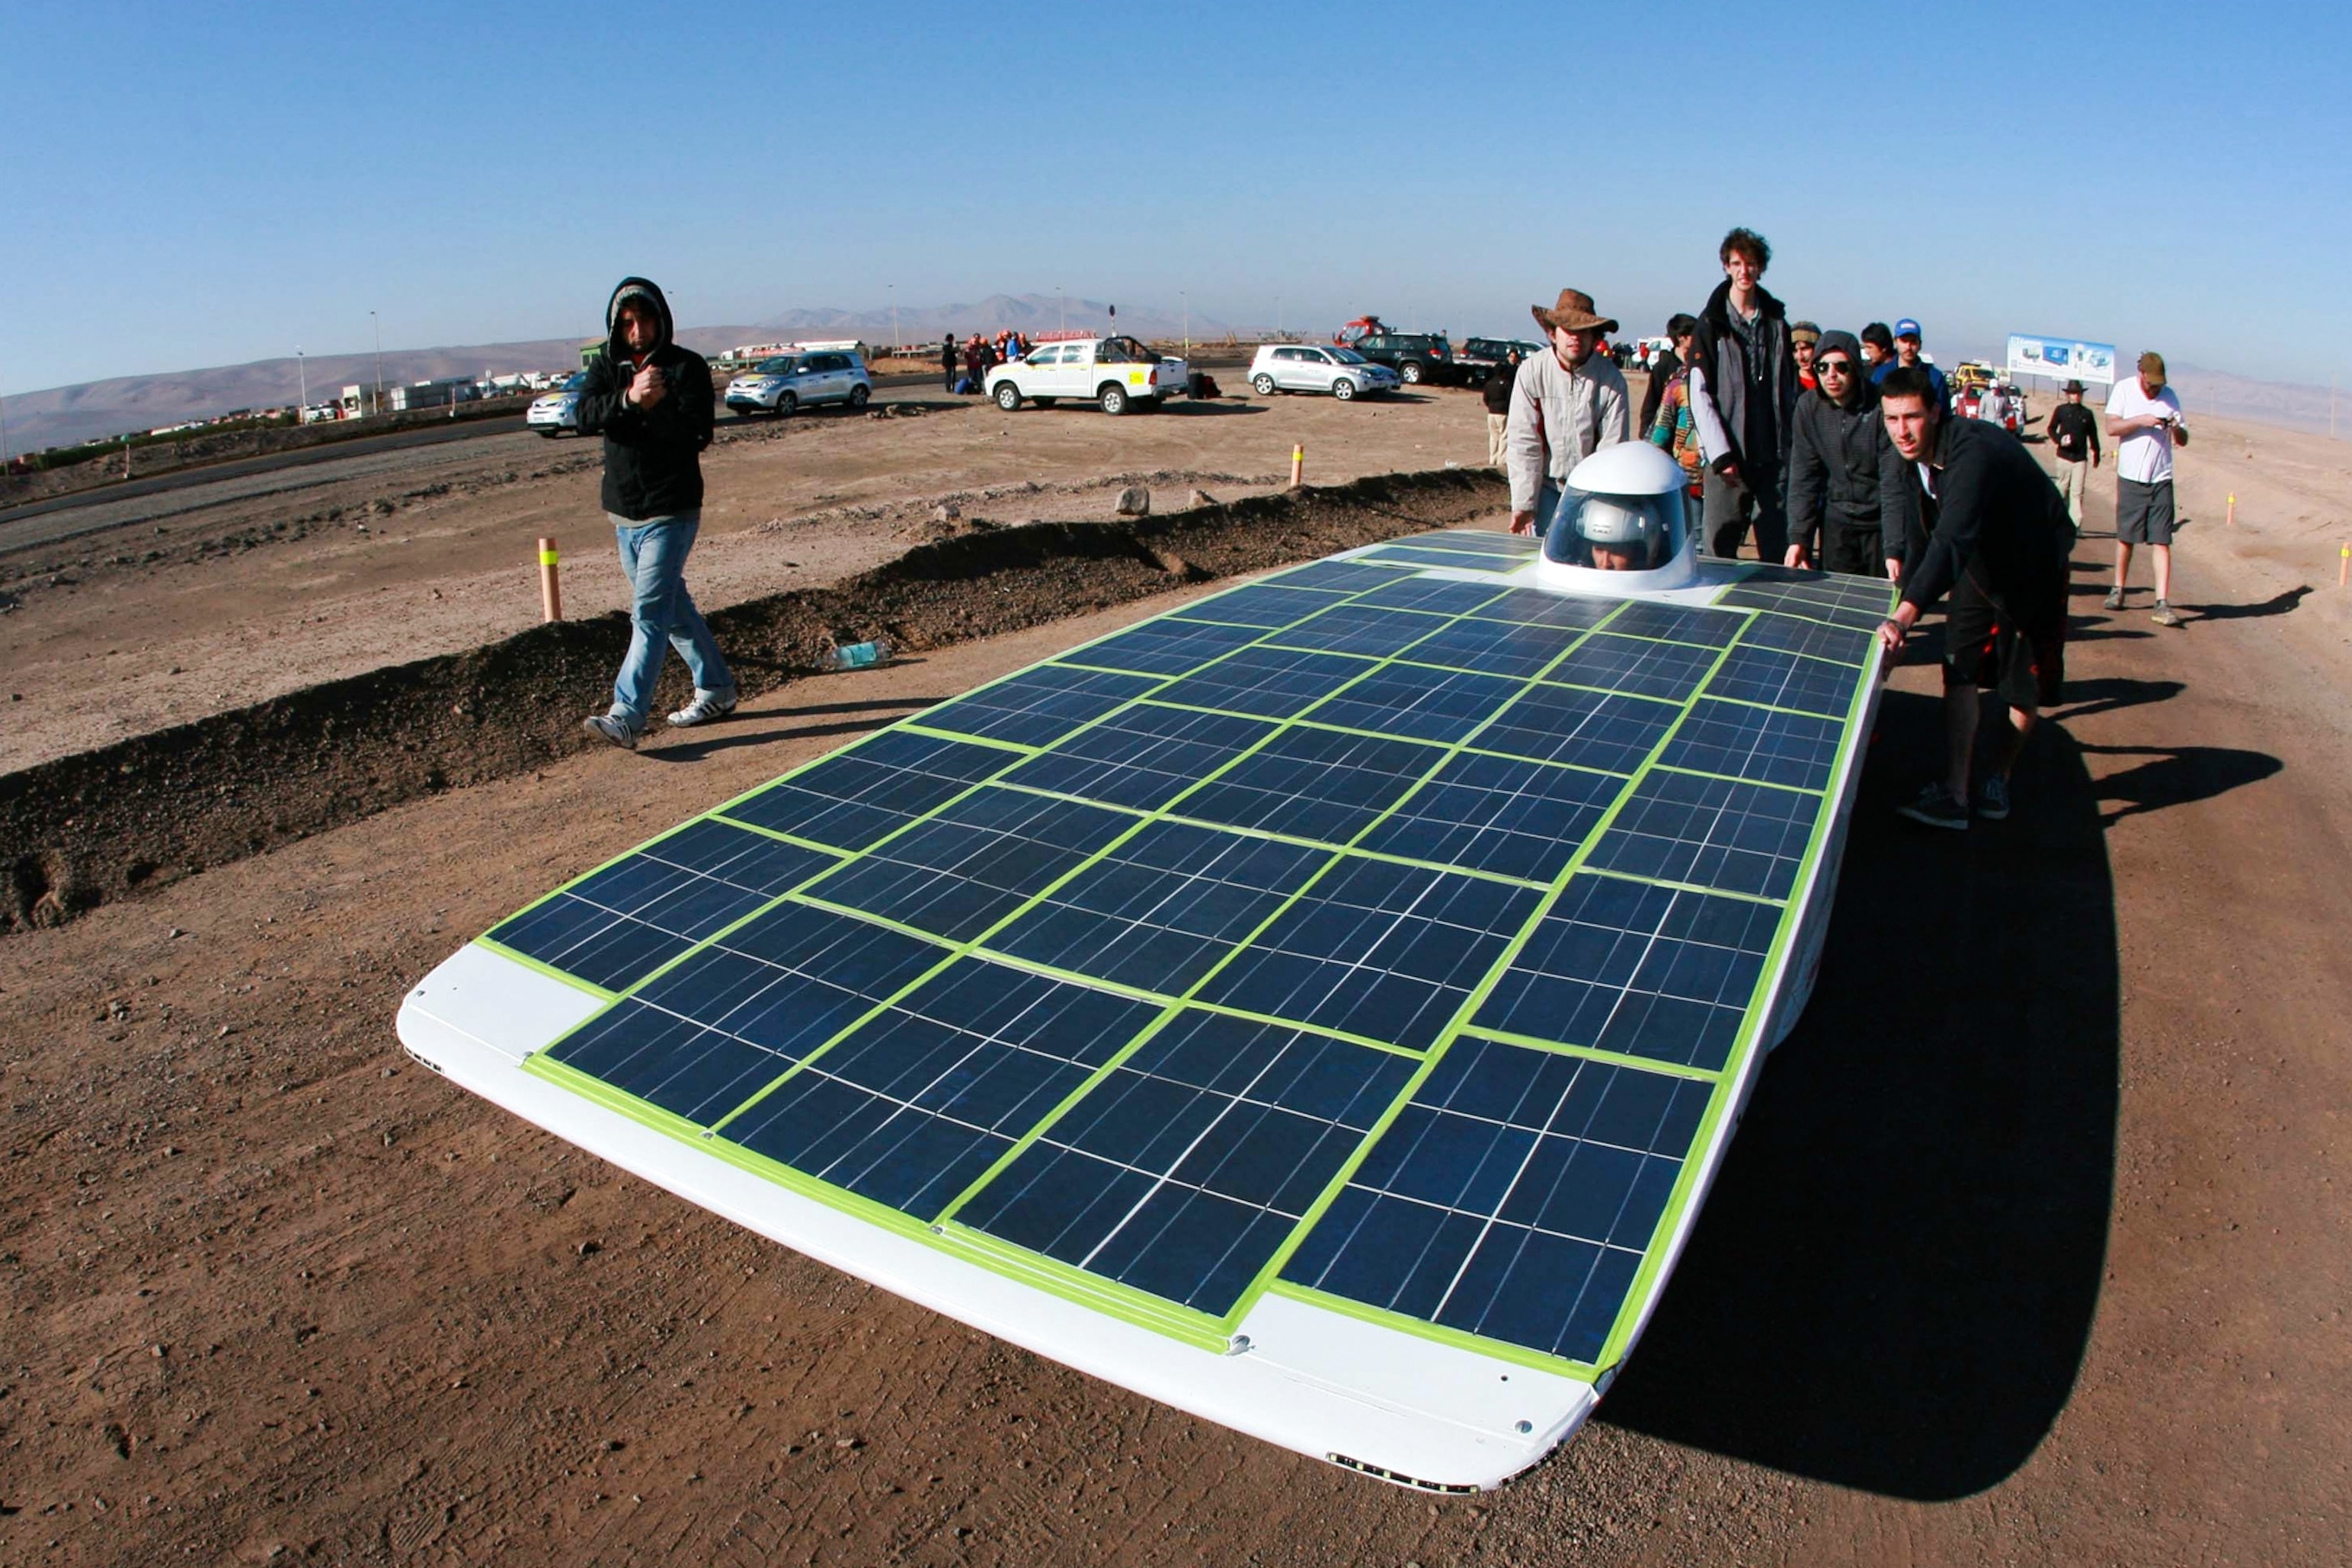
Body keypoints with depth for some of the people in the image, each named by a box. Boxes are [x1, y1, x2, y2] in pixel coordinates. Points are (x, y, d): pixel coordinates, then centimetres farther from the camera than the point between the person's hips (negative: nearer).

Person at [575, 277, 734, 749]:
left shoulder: (688, 367, -4)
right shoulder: (606, 367, 8)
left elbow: (698, 434, -14)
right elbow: (587, 417, -10)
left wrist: (657, 408, -31)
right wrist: (629, 399, -27)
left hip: (671, 511, -6)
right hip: (623, 512, 6)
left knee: (650, 612, -12)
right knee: (672, 605, 14)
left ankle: (626, 715, -16)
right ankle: (716, 690, 28)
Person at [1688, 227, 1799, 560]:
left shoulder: (1777, 323, 12)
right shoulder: (1712, 324, 1)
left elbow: (1790, 391, 14)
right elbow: (1699, 395, -5)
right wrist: (1720, 454, -12)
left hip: (1773, 457, 3)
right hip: (1728, 457, -3)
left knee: (1778, 552, 3)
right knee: (1717, 551, -4)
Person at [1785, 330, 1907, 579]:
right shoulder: (1808, 406, -5)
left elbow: (1894, 484, -18)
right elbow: (1803, 476, -4)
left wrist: (1894, 549, -24)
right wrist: (1798, 537, -12)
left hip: (1881, 521, -3)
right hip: (1837, 521, 3)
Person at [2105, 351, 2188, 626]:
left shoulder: (2170, 396, 6)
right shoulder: (2123, 390, 1)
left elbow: (2183, 441, 7)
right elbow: (2111, 427, -9)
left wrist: (2176, 429, -13)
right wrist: (2141, 420, -21)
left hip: (2161, 480, 1)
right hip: (2130, 477, -1)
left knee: (2162, 542, -5)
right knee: (2125, 537, 10)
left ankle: (2162, 603, -9)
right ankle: (2118, 589, 29)